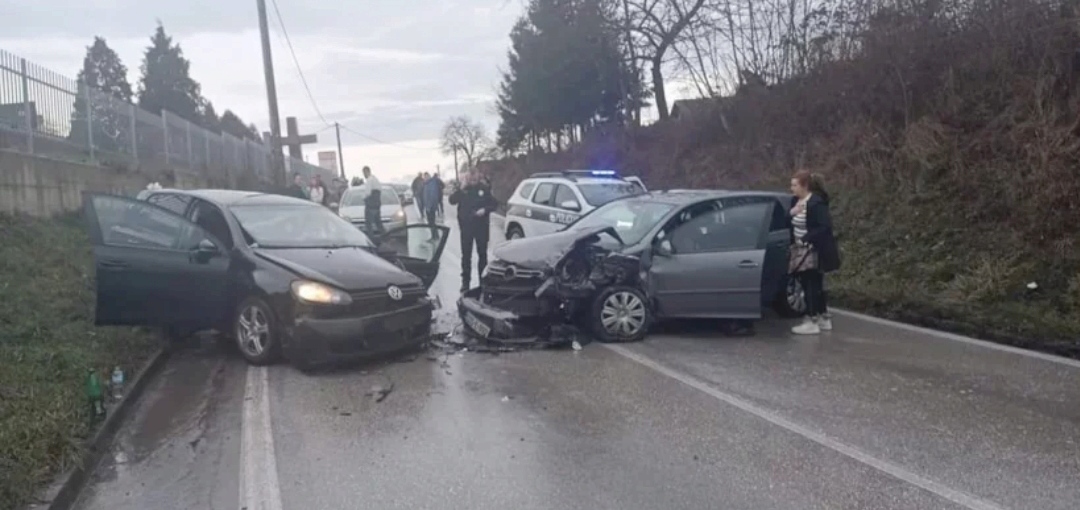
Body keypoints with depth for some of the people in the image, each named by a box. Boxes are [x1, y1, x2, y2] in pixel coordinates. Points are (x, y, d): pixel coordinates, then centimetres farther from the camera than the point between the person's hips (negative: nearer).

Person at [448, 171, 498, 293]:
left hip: (482, 226, -1)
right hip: (466, 226, 1)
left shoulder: (485, 188, -4)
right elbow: (452, 200, -13)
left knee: (482, 254, 9)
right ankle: (465, 282, 13)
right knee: (466, 255, 5)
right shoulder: (462, 189, -1)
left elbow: (494, 204, 1)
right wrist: (461, 188, -22)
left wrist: (485, 210, -17)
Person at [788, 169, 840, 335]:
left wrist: (806, 238, -26)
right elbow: (790, 224, 12)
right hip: (801, 250, 9)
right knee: (815, 286, 15)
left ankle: (812, 322, 2)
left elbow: (825, 227, -24)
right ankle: (824, 319, 26)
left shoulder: (816, 203, -19)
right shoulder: (796, 201, 8)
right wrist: (791, 213, -8)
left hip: (814, 251, -9)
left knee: (810, 286, -5)